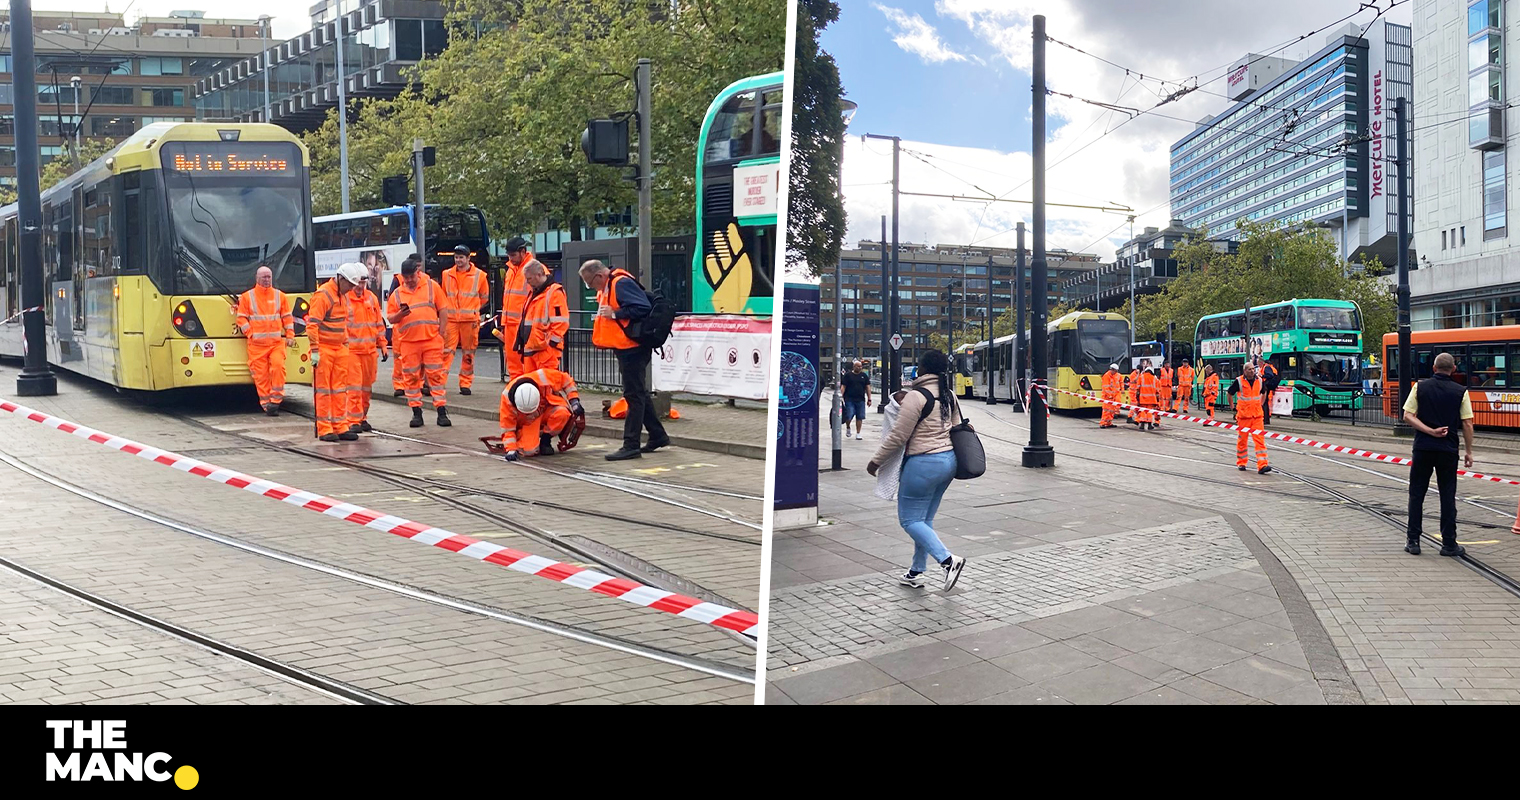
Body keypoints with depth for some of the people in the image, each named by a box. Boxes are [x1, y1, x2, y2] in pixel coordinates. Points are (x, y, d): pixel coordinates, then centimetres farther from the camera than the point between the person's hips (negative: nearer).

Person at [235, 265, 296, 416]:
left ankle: (275, 400, -9)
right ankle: (266, 403, 6)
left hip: (277, 342, 1)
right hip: (256, 344, -1)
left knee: (278, 366, -19)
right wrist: (251, 334, -5)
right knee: (261, 374, -2)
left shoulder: (280, 296, 12)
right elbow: (242, 318, 6)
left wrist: (290, 336, 5)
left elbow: (287, 318, 13)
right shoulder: (247, 297, 7)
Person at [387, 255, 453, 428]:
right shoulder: (397, 294, 10)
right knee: (411, 377, 4)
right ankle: (416, 412, 13)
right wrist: (400, 314, -11)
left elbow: (443, 309, 6)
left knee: (436, 375, -2)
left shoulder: (432, 286, 5)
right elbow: (390, 318, 11)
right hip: (408, 342, 2)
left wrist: (441, 332, 0)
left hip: (431, 339, -2)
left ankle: (442, 412, 1)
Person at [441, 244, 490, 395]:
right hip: (450, 320, 1)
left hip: (470, 320, -1)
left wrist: (472, 310, 10)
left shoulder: (479, 275, 2)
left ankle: (465, 383, 13)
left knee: (469, 353, 4)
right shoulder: (447, 275, 9)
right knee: (446, 351, -6)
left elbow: (484, 298, 11)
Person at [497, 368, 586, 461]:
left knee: (562, 412, -34)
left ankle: (545, 440, -10)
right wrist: (511, 450, -28)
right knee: (528, 451, -28)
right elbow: (507, 427, -20)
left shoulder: (542, 378, -33)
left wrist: (574, 400, -16)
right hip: (527, 424, -2)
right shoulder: (507, 398, -30)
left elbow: (564, 378, -13)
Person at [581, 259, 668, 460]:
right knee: (639, 393, 17)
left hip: (632, 347, -11)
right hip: (625, 347, 11)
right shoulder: (607, 287, 13)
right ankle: (658, 436, 27)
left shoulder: (622, 284, -17)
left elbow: (643, 308, -25)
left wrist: (614, 314, -21)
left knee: (634, 395, -6)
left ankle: (631, 445, -3)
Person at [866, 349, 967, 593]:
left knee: (910, 520, -1)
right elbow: (957, 427, 18)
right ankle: (916, 573, 20)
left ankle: (948, 559, -14)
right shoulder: (949, 395, 9)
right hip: (949, 460, 9)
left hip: (924, 463, -9)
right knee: (924, 520, 16)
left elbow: (899, 435, -15)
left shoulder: (917, 396, -15)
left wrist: (876, 460, -4)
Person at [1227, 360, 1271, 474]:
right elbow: (1229, 394, 7)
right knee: (1242, 440, 7)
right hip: (1243, 415, -2)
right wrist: (1233, 408, 6)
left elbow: (1264, 393, 26)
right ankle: (1241, 463, 23)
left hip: (1257, 415, 2)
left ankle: (1262, 465, -12)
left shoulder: (1260, 381, 6)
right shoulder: (1239, 381, -5)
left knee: (1260, 439, -7)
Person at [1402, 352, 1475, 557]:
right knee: (1448, 496, 6)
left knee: (1416, 494, 8)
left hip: (1423, 448, 1)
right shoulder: (1460, 391, -2)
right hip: (1448, 449, 0)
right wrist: (1469, 452, 5)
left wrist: (1429, 431, -9)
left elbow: (1407, 416, -6)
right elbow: (1467, 424, -3)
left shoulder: (1420, 387, 1)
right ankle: (1449, 544, 8)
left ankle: (1413, 541, 7)